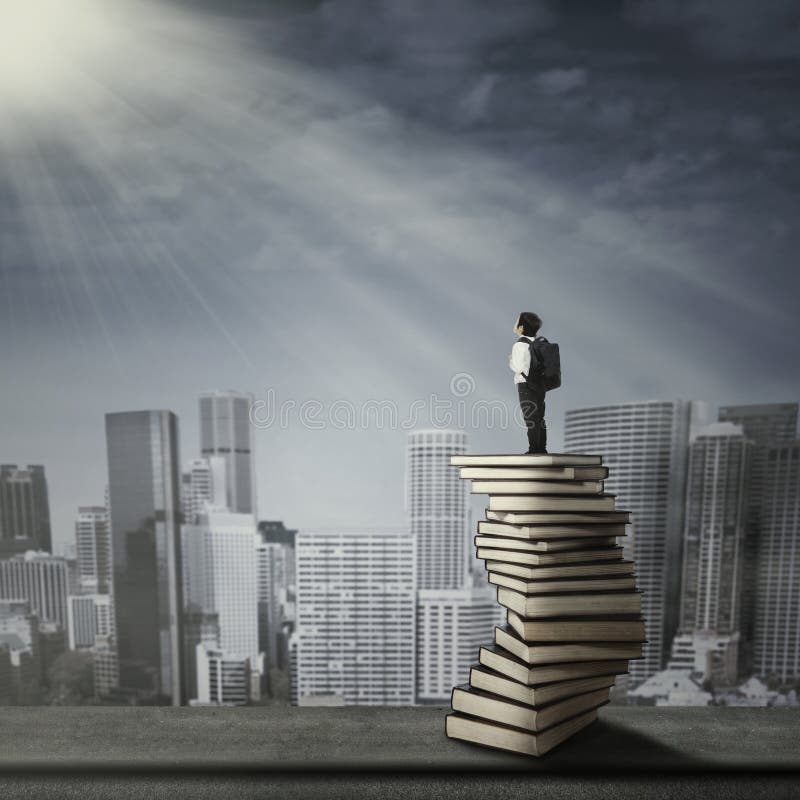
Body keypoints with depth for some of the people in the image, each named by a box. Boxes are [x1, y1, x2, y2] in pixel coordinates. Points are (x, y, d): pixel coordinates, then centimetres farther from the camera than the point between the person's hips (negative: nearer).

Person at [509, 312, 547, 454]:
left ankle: (533, 448, -3)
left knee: (530, 418, -4)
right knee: (539, 417, 13)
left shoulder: (520, 345, -12)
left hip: (526, 385, -8)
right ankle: (542, 447, 18)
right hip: (540, 384, 8)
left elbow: (519, 367, -20)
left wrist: (511, 361, -1)